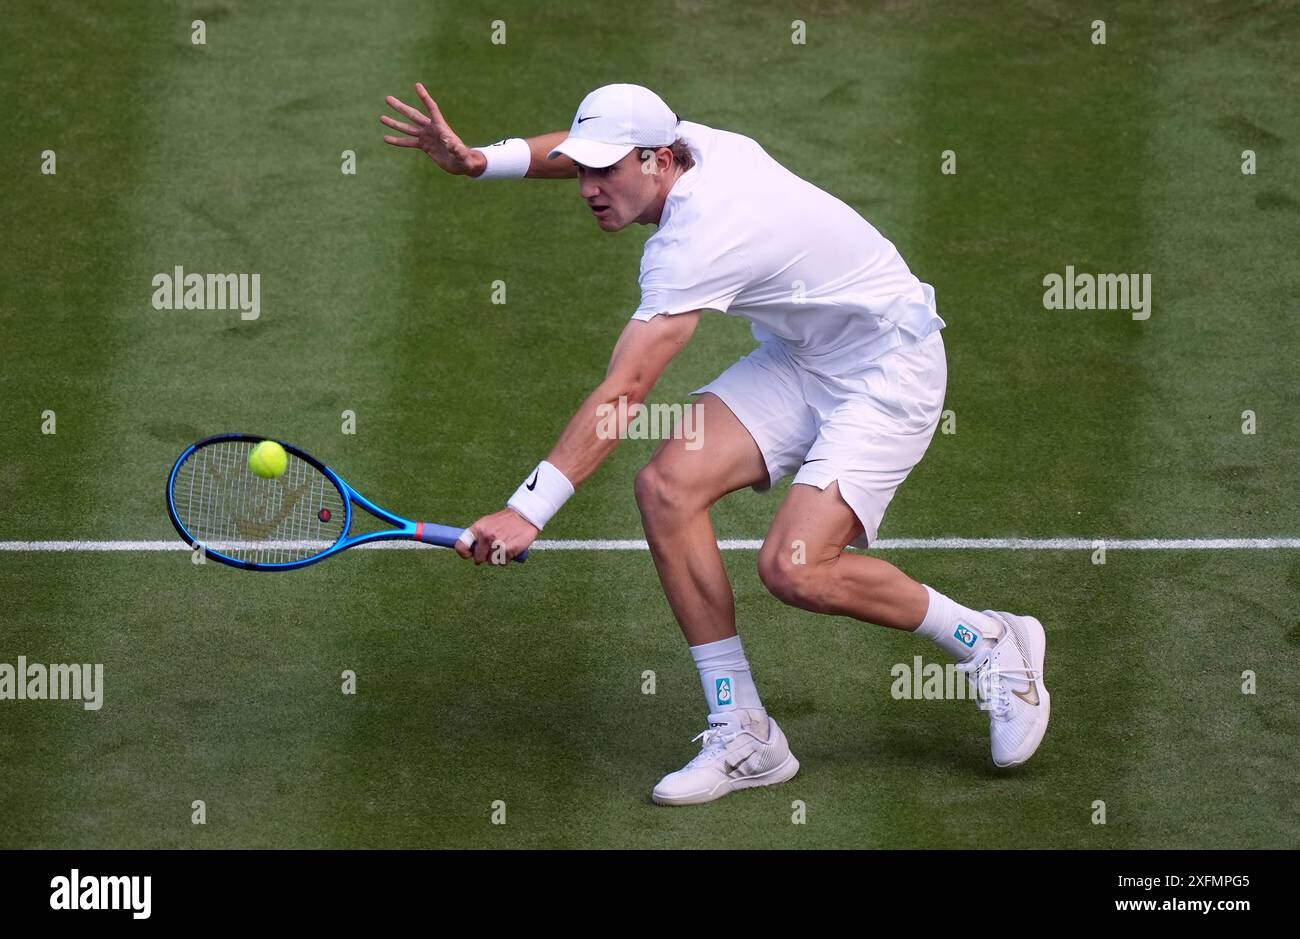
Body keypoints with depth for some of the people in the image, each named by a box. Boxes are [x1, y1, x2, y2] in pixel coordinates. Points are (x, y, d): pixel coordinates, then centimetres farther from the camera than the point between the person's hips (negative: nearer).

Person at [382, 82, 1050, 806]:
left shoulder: (698, 239, -31)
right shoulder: (696, 143, -7)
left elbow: (621, 397, -35)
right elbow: (583, 152, 16)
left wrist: (527, 511, -36)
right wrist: (481, 161, -1)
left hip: (888, 371, -9)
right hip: (801, 356, 9)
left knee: (794, 570, -24)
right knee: (667, 487, -11)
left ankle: (990, 641, 2)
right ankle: (744, 736, -6)